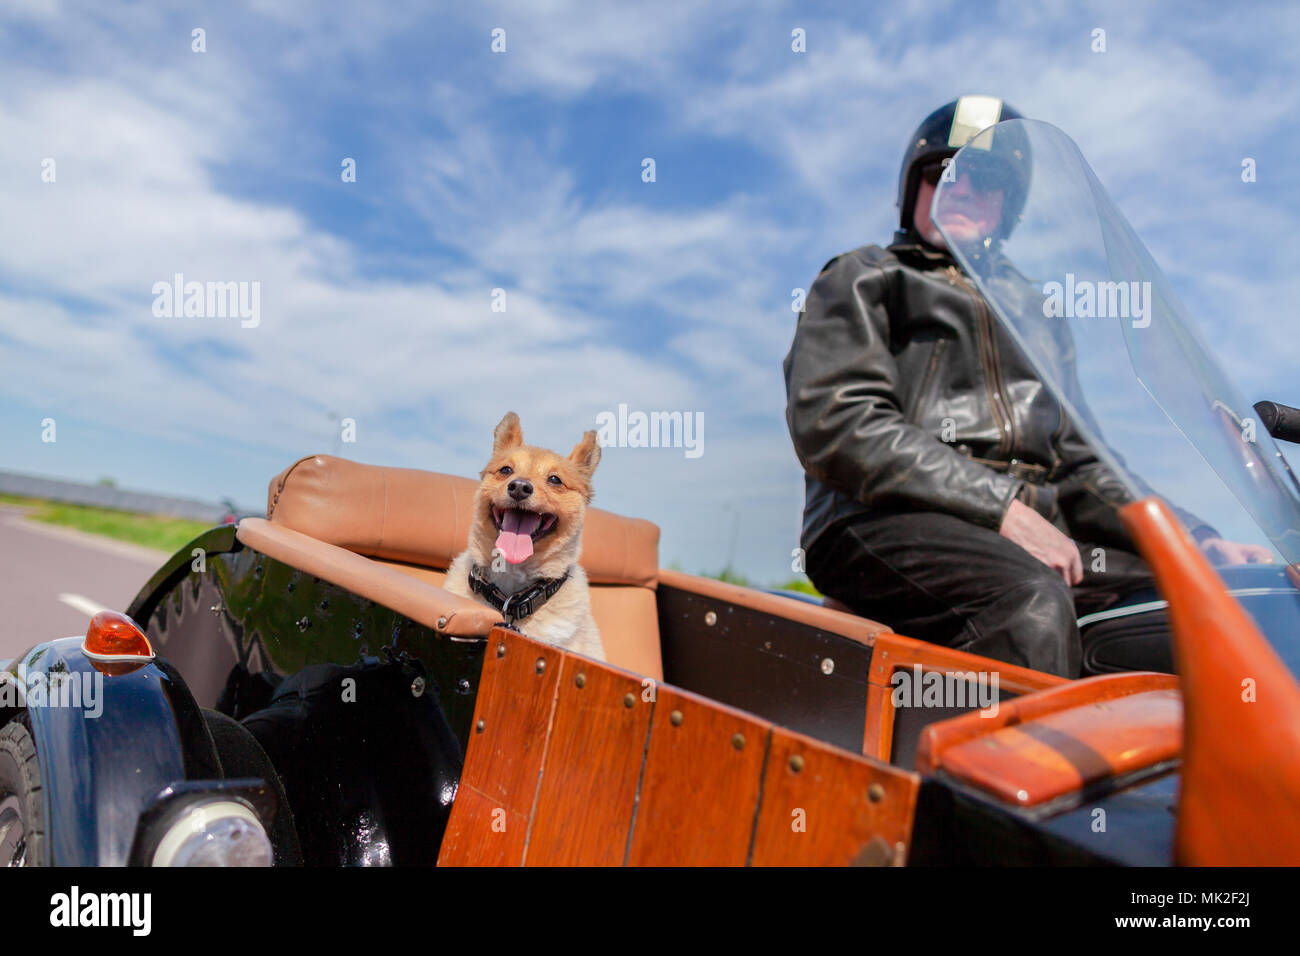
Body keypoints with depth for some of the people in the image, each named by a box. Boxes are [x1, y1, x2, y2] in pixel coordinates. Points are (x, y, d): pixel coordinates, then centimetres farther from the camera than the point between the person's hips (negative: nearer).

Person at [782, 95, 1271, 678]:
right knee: (1033, 603, -35)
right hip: (887, 524, -6)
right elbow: (833, 423, -7)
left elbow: (1074, 466, 28)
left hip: (1028, 531, 6)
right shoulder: (861, 282, 12)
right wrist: (1002, 506, -15)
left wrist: (1197, 541, 11)